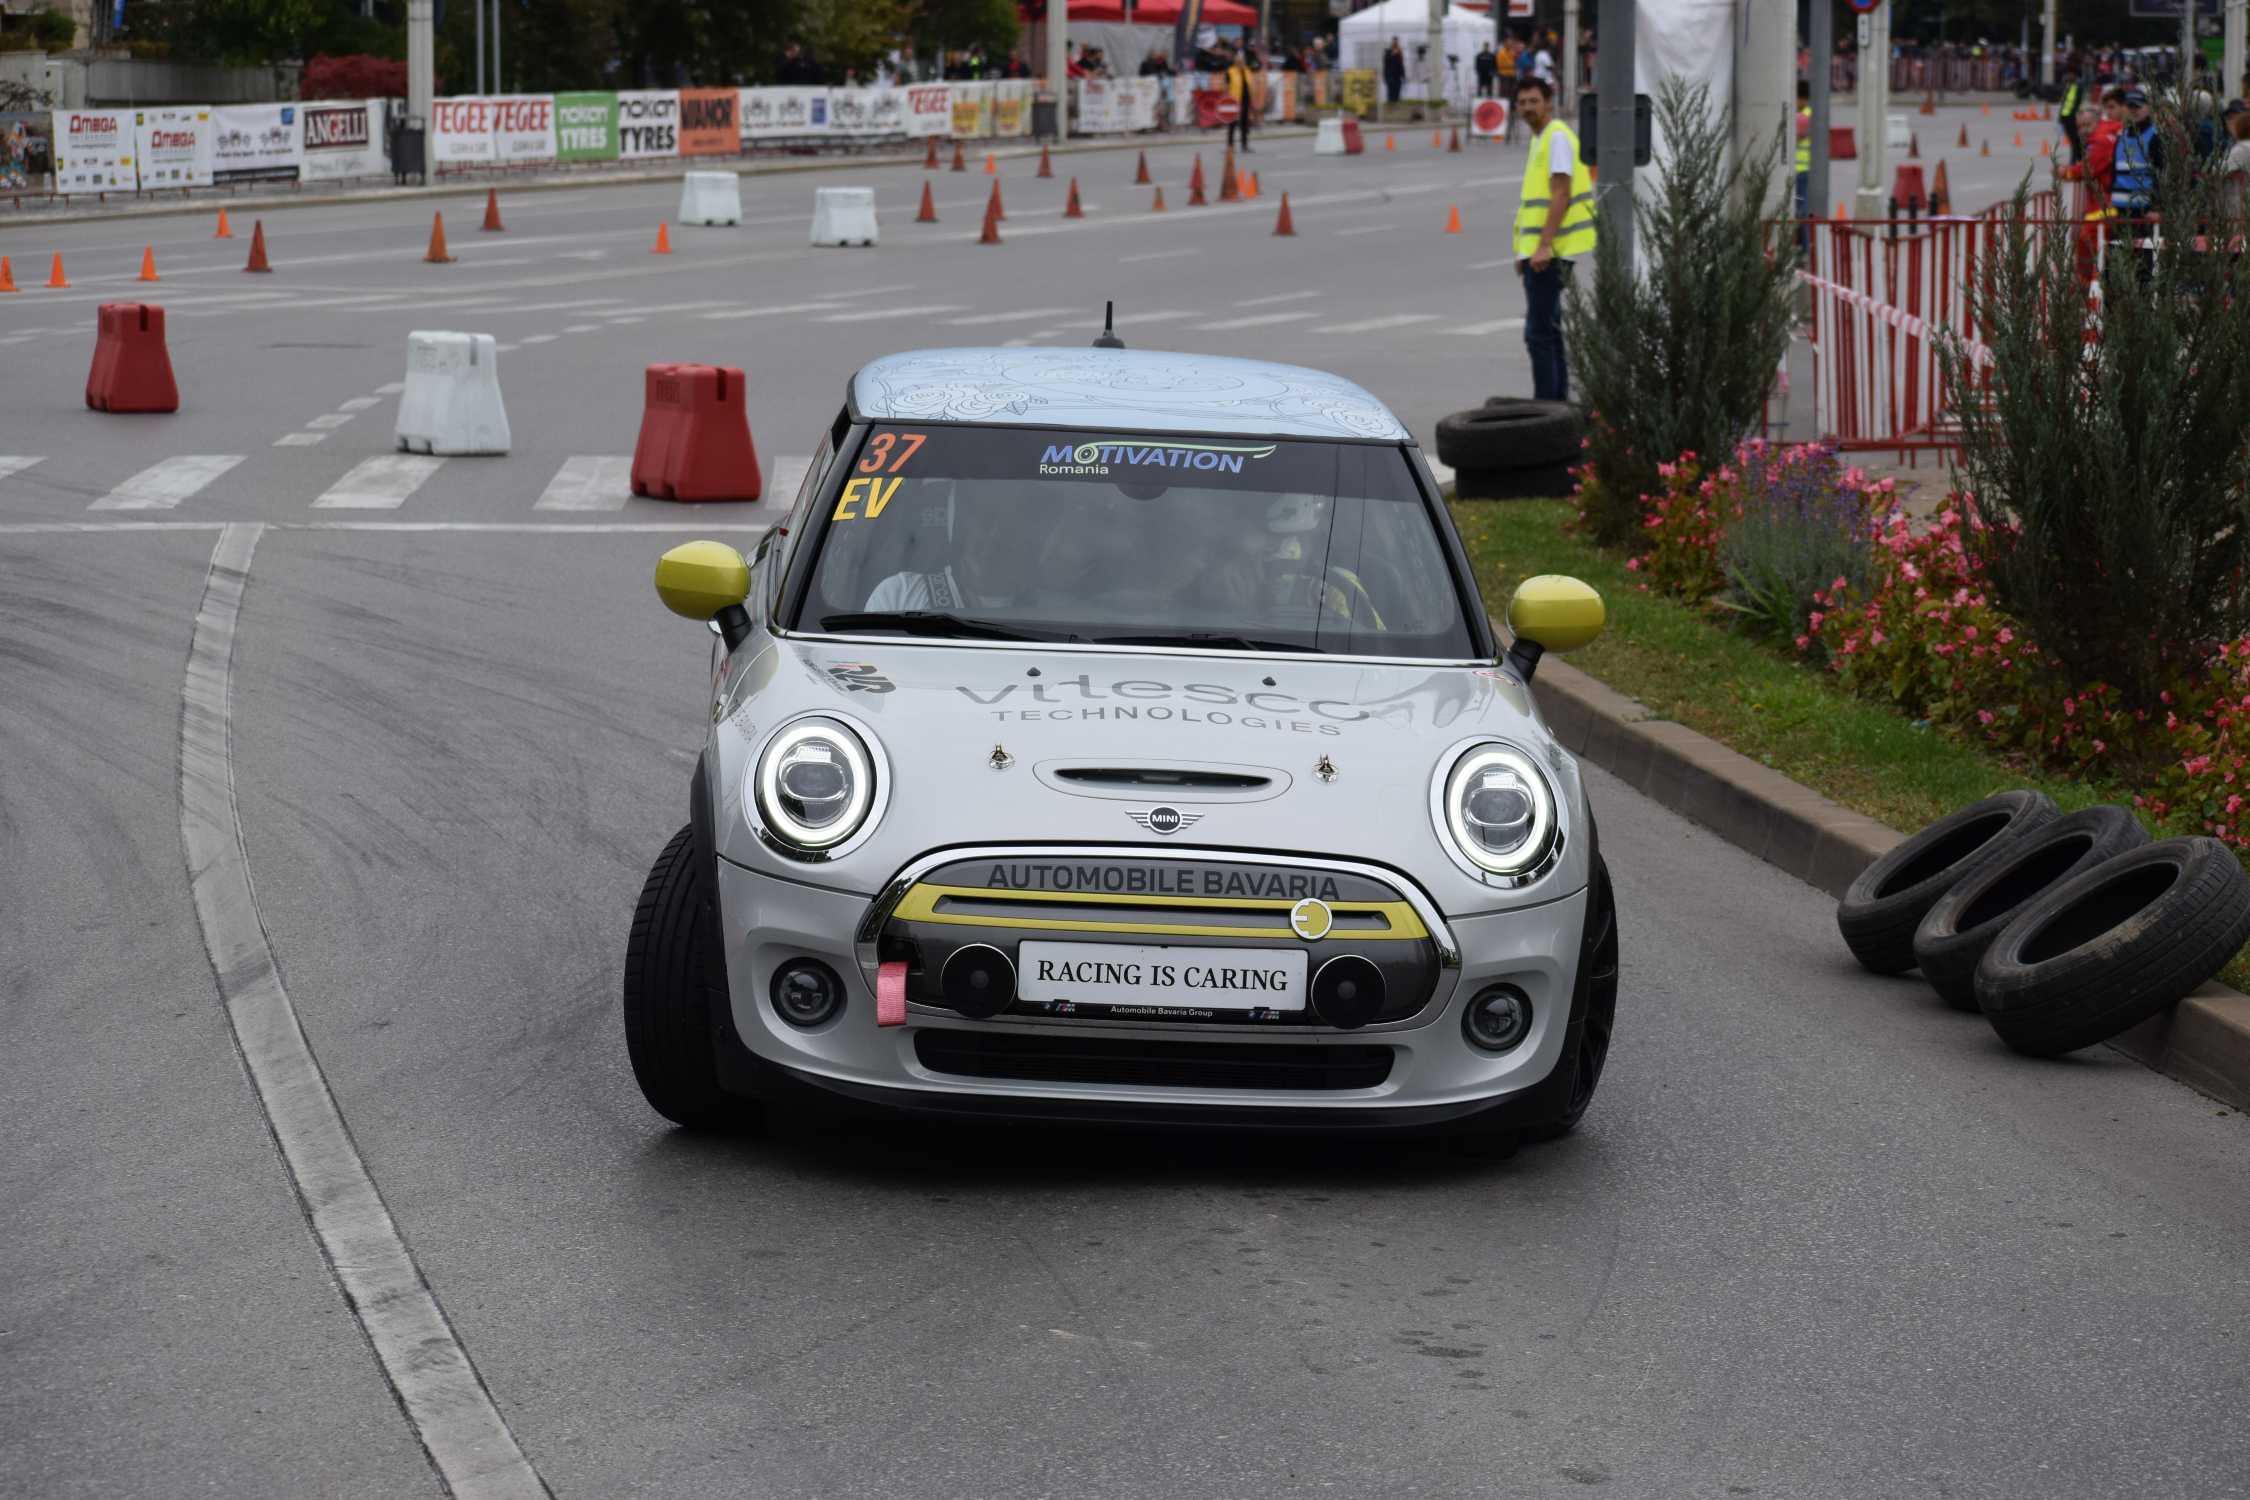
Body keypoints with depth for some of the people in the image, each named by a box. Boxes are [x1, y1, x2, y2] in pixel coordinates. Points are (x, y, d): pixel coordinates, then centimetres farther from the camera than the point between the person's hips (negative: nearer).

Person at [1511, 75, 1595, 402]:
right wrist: (1524, 251, 22)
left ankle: (1546, 402, -10)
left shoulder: (1557, 137, -12)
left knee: (1539, 332, -11)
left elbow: (1561, 195, -20)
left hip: (1548, 252, -10)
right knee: (1548, 330, 14)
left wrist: (1544, 246, -25)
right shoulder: (1540, 139, 18)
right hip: (1537, 251, 10)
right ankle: (1557, 400, 20)